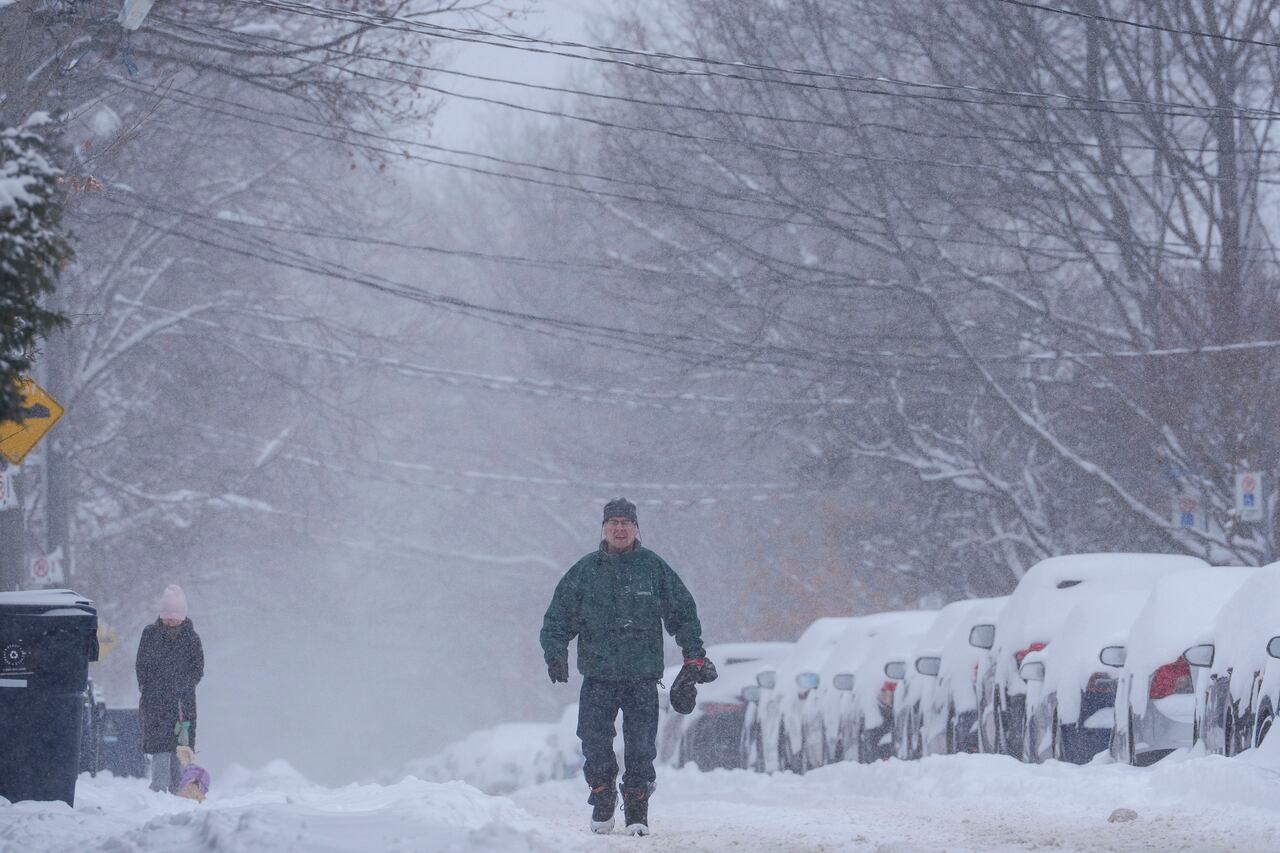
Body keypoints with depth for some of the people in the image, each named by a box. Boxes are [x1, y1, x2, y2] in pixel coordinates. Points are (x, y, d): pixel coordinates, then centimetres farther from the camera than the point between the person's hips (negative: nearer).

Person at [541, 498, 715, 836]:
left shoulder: (653, 567, 5)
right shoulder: (585, 571, 6)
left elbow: (683, 614, 11)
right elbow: (558, 617, 9)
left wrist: (695, 655, 5)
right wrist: (555, 653, -5)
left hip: (643, 676, -1)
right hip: (598, 675, 1)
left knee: (641, 746, -5)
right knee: (595, 743, -4)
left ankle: (637, 809, 5)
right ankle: (602, 806, 14)